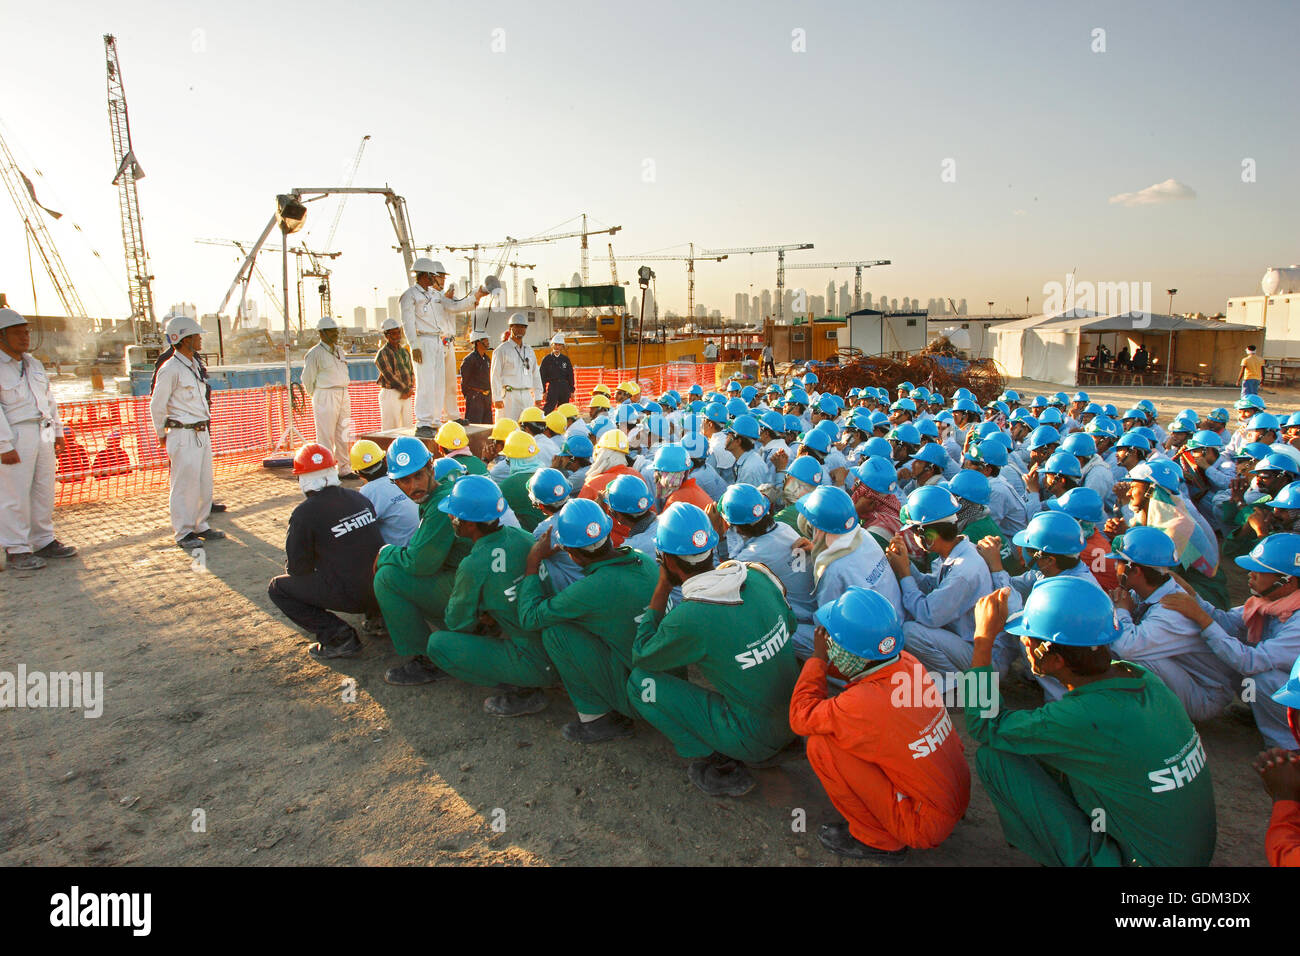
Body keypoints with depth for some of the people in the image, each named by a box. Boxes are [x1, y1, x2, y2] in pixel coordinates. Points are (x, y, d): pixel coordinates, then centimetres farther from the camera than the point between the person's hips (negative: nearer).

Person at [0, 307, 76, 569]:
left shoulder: (34, 364, 16)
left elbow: (49, 400, 22)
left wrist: (58, 432, 19)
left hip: (43, 434, 7)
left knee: (44, 489, 12)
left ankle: (44, 541, 22)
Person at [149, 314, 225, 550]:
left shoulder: (194, 365, 13)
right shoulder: (170, 370, -13)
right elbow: (157, 406, -7)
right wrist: (162, 435, 0)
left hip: (202, 433, 8)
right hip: (183, 436, -8)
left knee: (204, 483, 12)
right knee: (184, 484, -3)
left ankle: (200, 526, 23)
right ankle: (183, 533, 6)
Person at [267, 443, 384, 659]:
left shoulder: (304, 514, -11)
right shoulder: (359, 498, 6)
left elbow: (297, 568, -3)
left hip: (349, 596, -6)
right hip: (384, 589, 6)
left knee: (277, 588, 11)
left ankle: (338, 637, -2)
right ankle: (376, 614, 16)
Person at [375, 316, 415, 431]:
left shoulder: (404, 351, 15)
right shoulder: (382, 354, -7)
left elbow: (411, 371, 14)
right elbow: (389, 375, -13)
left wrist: (410, 388, -3)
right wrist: (405, 390, -12)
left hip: (406, 395, 7)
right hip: (391, 394, -7)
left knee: (408, 428, 8)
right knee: (391, 430, -7)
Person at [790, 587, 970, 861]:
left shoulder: (859, 705, -31)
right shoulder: (908, 664, -10)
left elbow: (800, 718, -12)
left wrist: (818, 658, -7)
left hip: (927, 826, -8)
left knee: (820, 745, -15)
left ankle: (877, 840, 3)